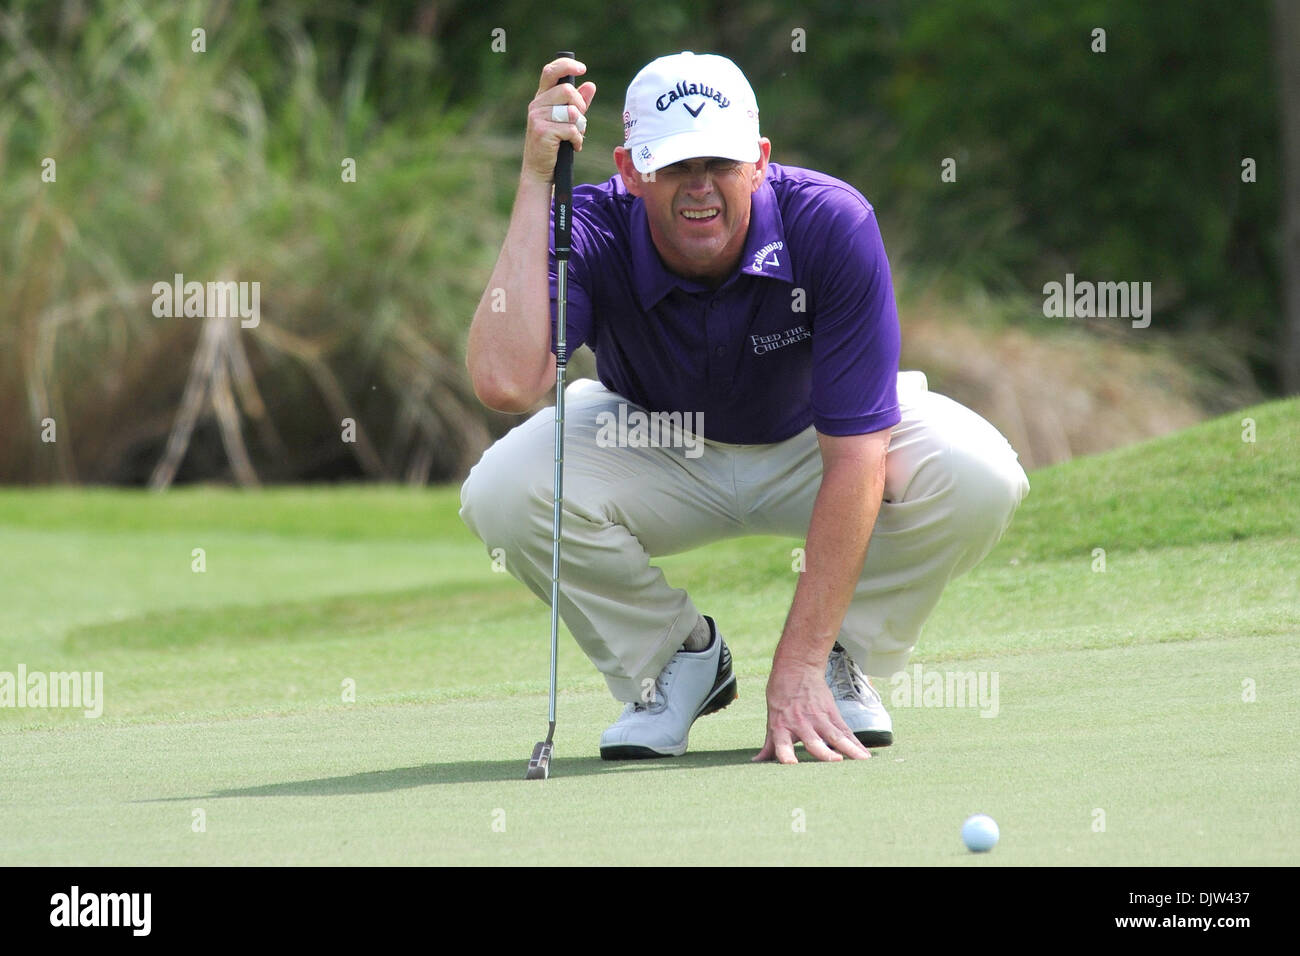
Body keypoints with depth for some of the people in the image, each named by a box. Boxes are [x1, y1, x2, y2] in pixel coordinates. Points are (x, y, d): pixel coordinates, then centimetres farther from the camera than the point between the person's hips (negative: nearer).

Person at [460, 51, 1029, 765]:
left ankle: (839, 659, -2)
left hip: (807, 439, -1)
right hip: (656, 452, 1)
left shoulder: (833, 226, -32)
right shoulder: (594, 235, -28)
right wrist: (537, 179, -47)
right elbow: (505, 382, -47)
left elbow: (855, 458, -33)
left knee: (978, 477, -31)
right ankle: (678, 654, -1)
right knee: (501, 492, -30)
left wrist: (798, 666, -38)